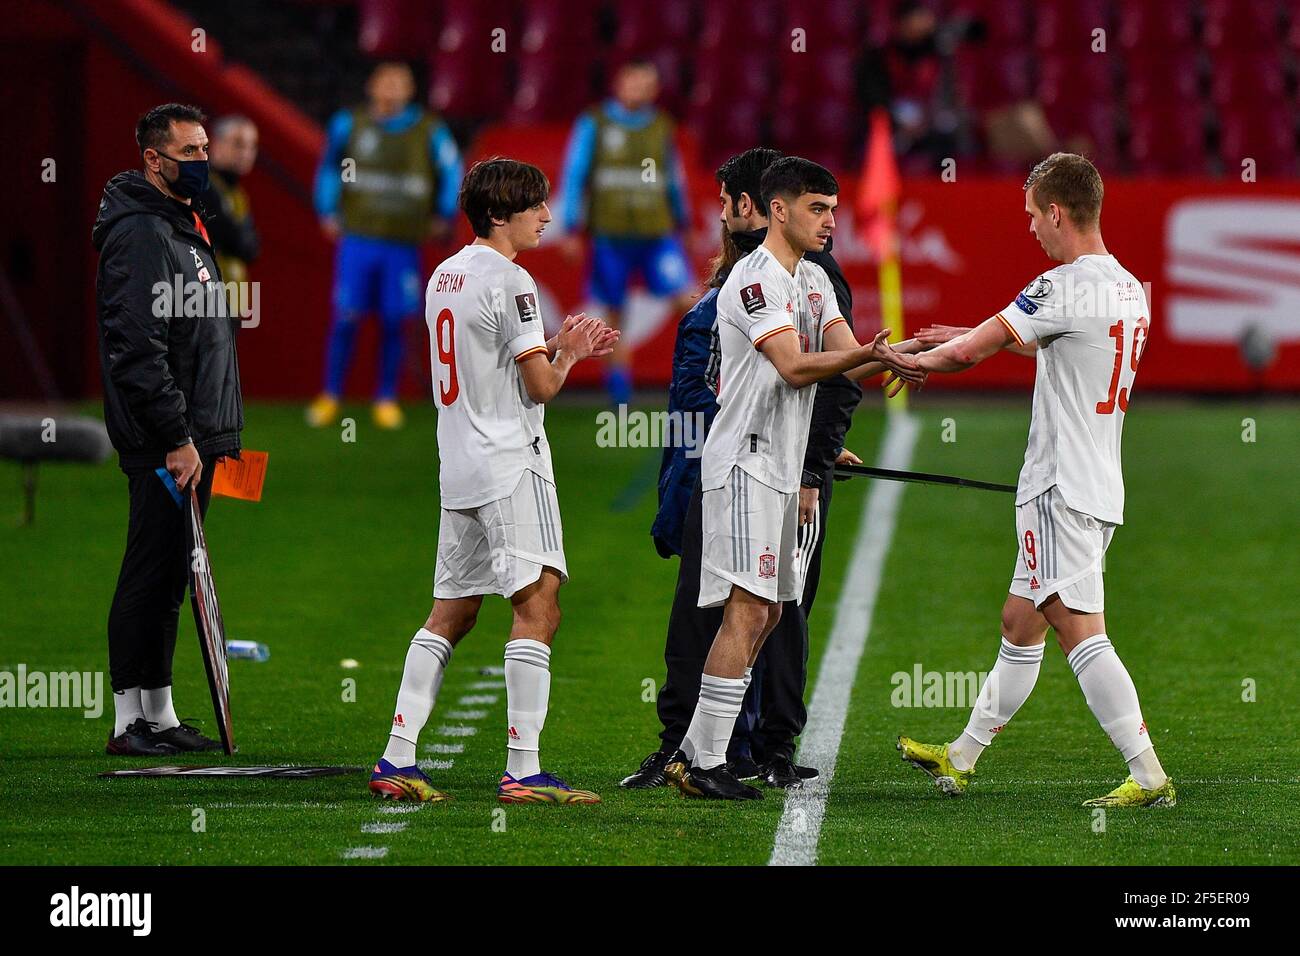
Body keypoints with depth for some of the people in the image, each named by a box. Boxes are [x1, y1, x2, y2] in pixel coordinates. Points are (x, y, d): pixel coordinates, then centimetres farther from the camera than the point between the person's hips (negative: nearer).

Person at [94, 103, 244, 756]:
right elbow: (136, 348, -21)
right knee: (150, 575, -7)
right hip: (165, 445, -10)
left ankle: (160, 714, 16)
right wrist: (176, 438, -23)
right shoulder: (139, 234, -14)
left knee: (168, 579, 12)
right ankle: (129, 720, -4)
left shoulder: (187, 229, 19)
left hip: (194, 441, 10)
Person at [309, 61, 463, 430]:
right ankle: (330, 397, 8)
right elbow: (329, 166, 15)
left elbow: (451, 171, 13)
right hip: (357, 239, 0)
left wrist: (442, 215, 13)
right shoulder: (349, 124, 1)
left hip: (403, 244, 0)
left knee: (394, 323, 1)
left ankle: (387, 400, 13)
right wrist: (328, 211, 10)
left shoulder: (429, 132, 0)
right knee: (345, 319, -3)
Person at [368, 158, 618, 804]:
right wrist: (566, 357, 9)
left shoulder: (445, 275, 15)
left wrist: (555, 348, 17)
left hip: (459, 470, 9)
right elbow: (542, 386, -11)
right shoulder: (509, 281, -12)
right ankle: (522, 771, -17)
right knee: (538, 604, -11)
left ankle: (396, 761, 10)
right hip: (512, 466, -9)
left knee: (452, 613, 13)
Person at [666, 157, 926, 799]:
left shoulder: (815, 281, 16)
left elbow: (847, 360, 6)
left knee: (768, 612, 11)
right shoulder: (755, 279, -13)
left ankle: (693, 754, 15)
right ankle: (704, 764, -13)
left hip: (781, 468, 10)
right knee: (748, 610, -14)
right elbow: (793, 367, -23)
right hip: (744, 462, -10)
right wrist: (865, 354, -36)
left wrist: (890, 360, -15)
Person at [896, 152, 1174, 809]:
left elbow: (969, 352, -14)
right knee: (1019, 625, 17)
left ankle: (1148, 775, -18)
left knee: (1079, 630, -12)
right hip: (1098, 488, 10)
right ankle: (960, 760, 28)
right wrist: (978, 336, 31)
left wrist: (918, 360, 6)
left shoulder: (1067, 286, -17)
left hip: (1062, 492, -10)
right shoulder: (1129, 289, 12)